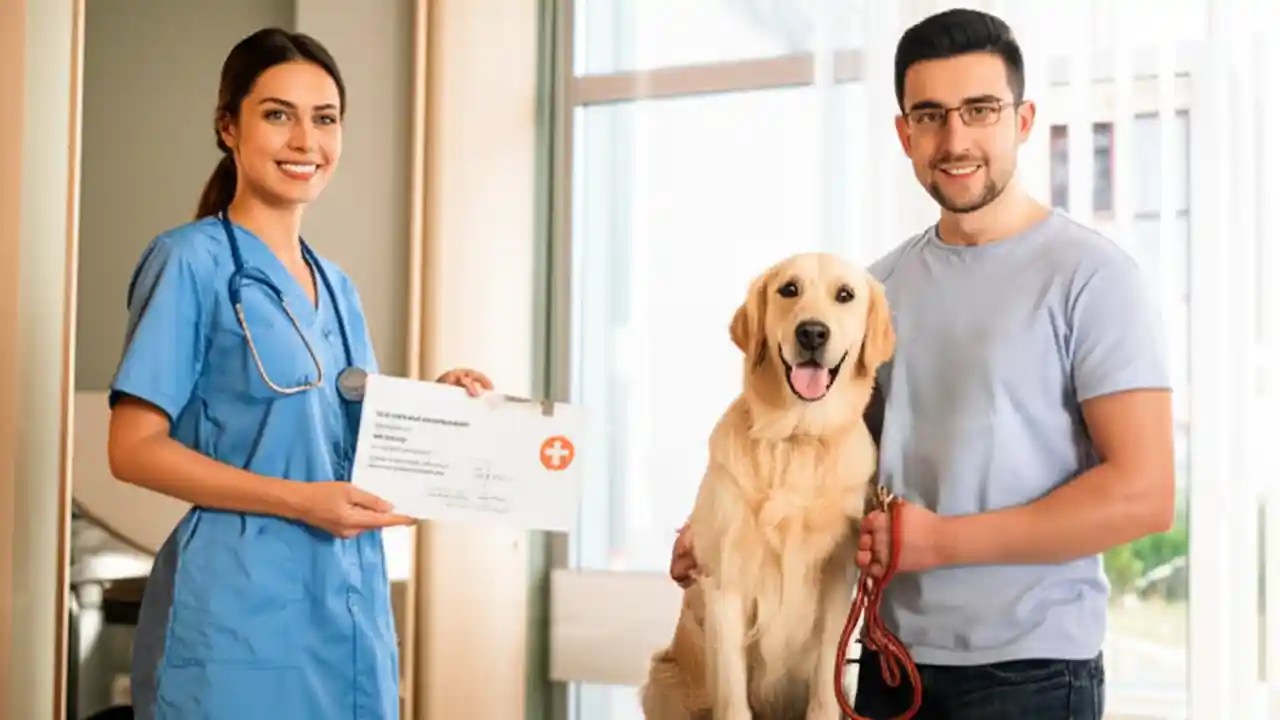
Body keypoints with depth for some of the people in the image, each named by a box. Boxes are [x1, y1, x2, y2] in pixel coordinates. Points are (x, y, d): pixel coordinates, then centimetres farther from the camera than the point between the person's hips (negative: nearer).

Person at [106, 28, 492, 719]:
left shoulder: (337, 286, 15)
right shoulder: (192, 261, -6)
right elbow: (135, 448, -12)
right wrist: (297, 501, -19)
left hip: (352, 605, 7)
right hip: (237, 614, -7)